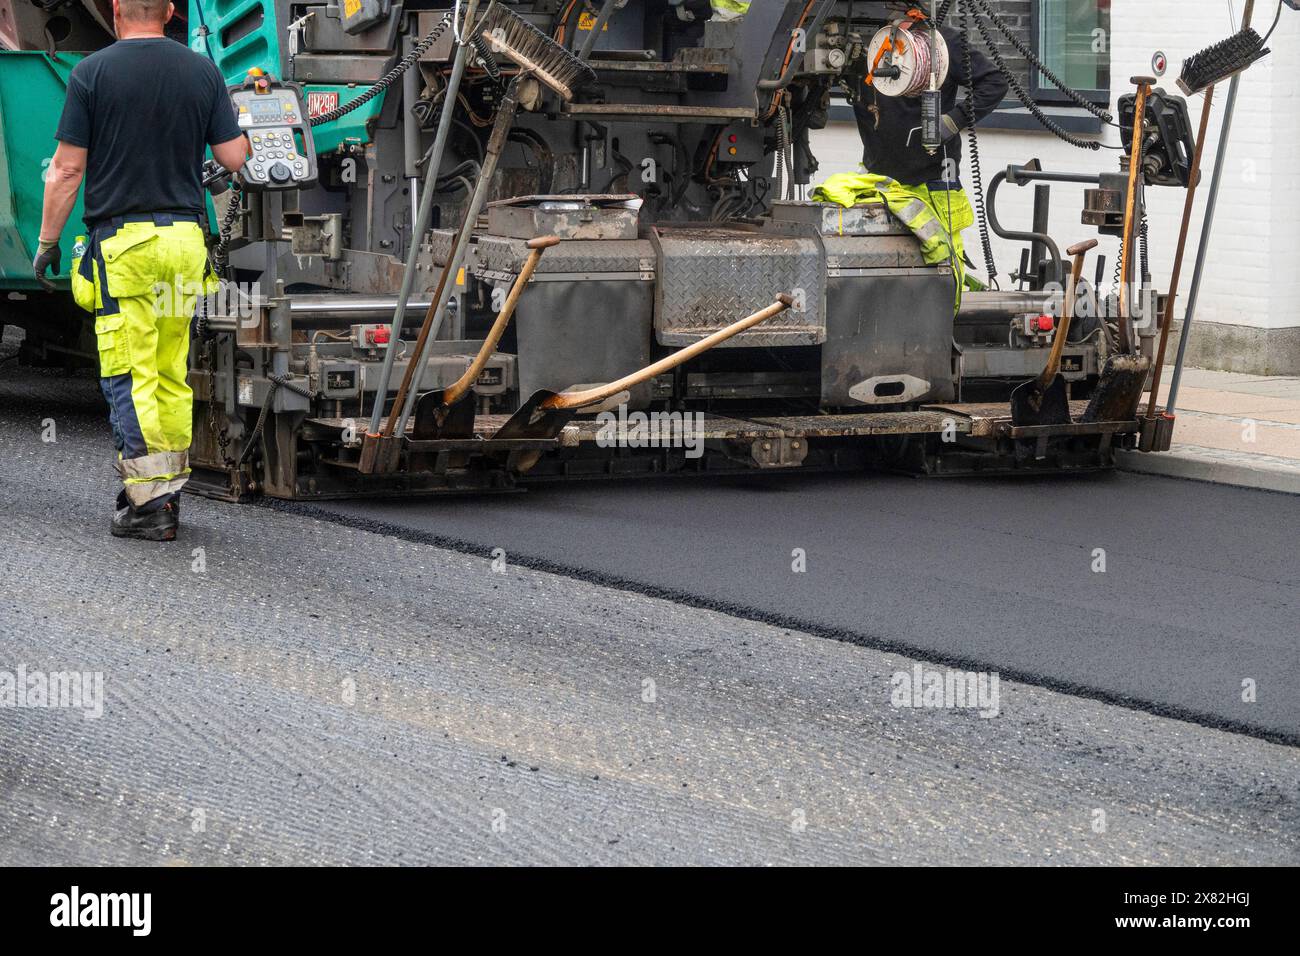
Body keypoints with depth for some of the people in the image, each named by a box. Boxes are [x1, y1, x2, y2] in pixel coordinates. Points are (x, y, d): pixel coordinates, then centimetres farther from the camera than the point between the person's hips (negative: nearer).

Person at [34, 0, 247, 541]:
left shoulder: (92, 72, -5)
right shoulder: (203, 72, 4)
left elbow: (67, 170, -5)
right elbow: (234, 158, 4)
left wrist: (47, 242, 4)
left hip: (122, 240, -4)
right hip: (185, 237, 4)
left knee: (128, 376, -3)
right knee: (171, 375, 13)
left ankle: (149, 502, -9)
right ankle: (169, 493, 18)